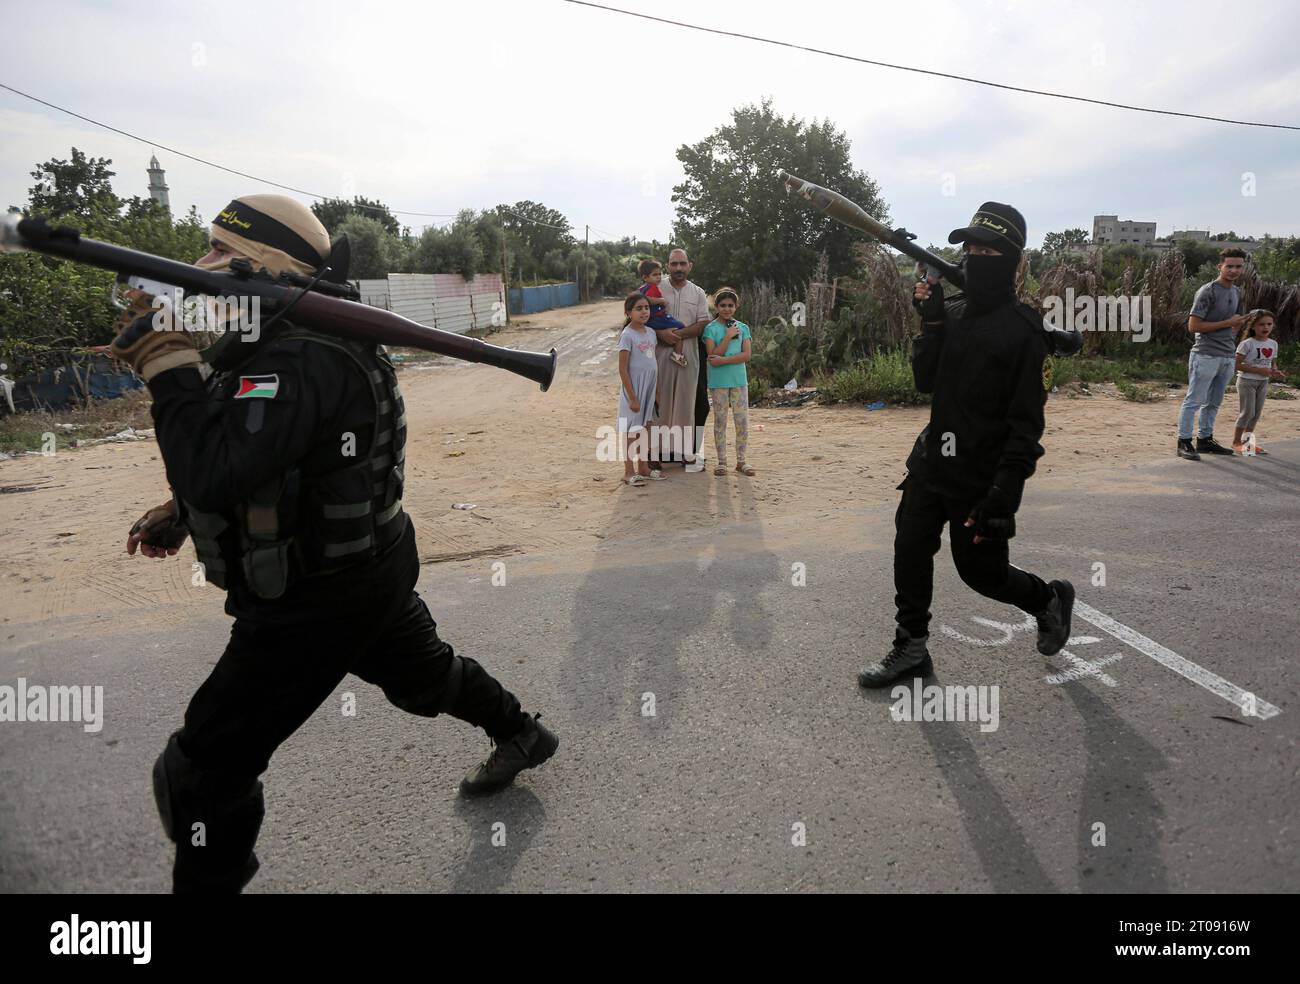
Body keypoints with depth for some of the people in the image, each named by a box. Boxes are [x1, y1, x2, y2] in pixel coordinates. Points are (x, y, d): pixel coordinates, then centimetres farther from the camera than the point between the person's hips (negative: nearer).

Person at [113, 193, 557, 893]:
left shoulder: (298, 364, -27)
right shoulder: (273, 347, 6)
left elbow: (215, 472, -39)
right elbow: (240, 458, 20)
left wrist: (166, 363, -28)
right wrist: (178, 514, 13)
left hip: (314, 602, -10)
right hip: (372, 570, 10)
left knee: (201, 772, 0)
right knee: (422, 672, 32)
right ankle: (521, 735, 54)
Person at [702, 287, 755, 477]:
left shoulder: (743, 328, 7)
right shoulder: (711, 328, -1)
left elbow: (746, 355, -5)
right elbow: (713, 357, -12)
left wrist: (724, 359, -16)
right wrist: (728, 336, -15)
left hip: (739, 379, 2)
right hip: (718, 381, -2)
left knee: (742, 421, 1)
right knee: (720, 421, 4)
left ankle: (741, 461, 11)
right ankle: (721, 461, 12)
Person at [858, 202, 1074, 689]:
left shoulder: (1022, 327, -13)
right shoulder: (953, 314, 7)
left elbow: (1026, 419, -15)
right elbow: (926, 381, 3)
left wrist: (1005, 488, -22)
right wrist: (931, 323, -8)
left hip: (982, 475, -6)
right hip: (932, 461, 6)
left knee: (981, 570, 5)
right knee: (910, 549, 6)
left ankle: (1049, 598, 36)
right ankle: (911, 648, 21)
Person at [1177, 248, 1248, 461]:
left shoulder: (1237, 292, 15)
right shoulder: (1208, 291, -10)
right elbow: (1193, 326, -15)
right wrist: (1227, 323, -13)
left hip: (1227, 356, 8)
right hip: (1206, 356, -8)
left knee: (1213, 403, 12)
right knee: (1194, 401, -6)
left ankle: (1205, 440, 19)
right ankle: (1184, 443, -4)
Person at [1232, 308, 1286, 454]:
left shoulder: (1273, 344, 8)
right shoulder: (1247, 344, -13)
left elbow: (1273, 363, 18)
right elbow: (1237, 364, -17)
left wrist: (1276, 372, -5)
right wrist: (1259, 370, -22)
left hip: (1263, 382, 7)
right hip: (1247, 381, -7)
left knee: (1257, 412, 9)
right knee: (1248, 412, -8)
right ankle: (1236, 442, 2)